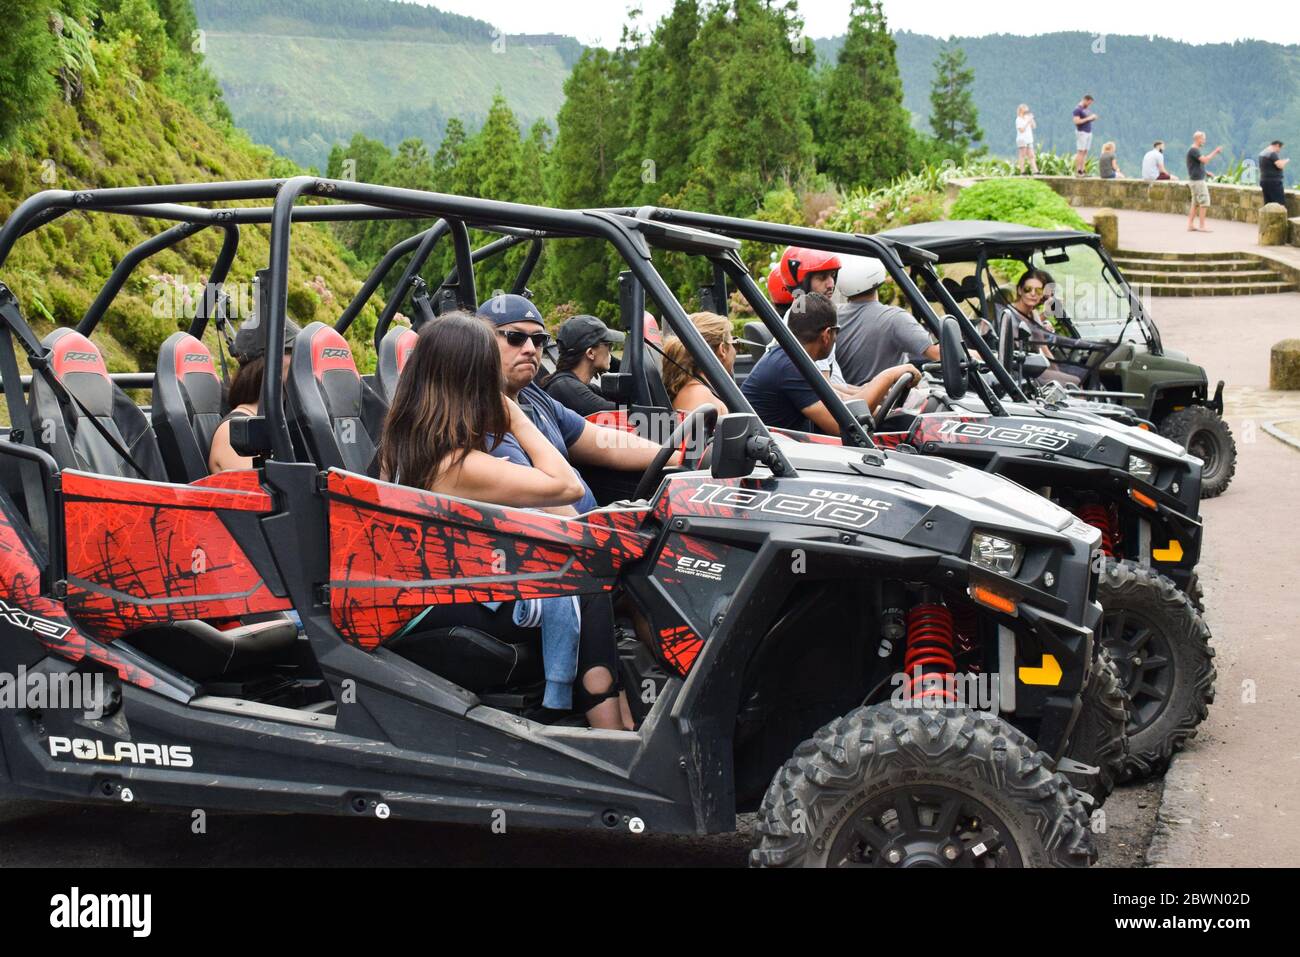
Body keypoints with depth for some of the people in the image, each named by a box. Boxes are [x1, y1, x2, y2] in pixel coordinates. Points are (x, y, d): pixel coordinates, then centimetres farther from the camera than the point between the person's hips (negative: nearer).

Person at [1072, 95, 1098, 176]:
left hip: (1089, 132, 8)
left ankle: (1082, 170, 3)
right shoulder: (1077, 109, -10)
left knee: (1085, 152, 4)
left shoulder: (1088, 109, 16)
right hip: (1082, 133, -8)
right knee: (1080, 152, -10)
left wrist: (1093, 118, 0)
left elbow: (1090, 119, 23)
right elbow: (1076, 121, -19)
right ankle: (1077, 171, -11)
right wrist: (1087, 118, -18)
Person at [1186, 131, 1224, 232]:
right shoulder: (1193, 151, -15)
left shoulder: (1196, 151, 18)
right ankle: (1202, 226, -8)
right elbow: (1205, 160, -23)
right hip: (1197, 180, -10)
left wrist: (1215, 152, 15)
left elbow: (1204, 161, 23)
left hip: (1197, 180, 10)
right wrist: (1215, 152, -13)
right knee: (1204, 202, -9)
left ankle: (1190, 225, 9)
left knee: (1195, 203, 10)